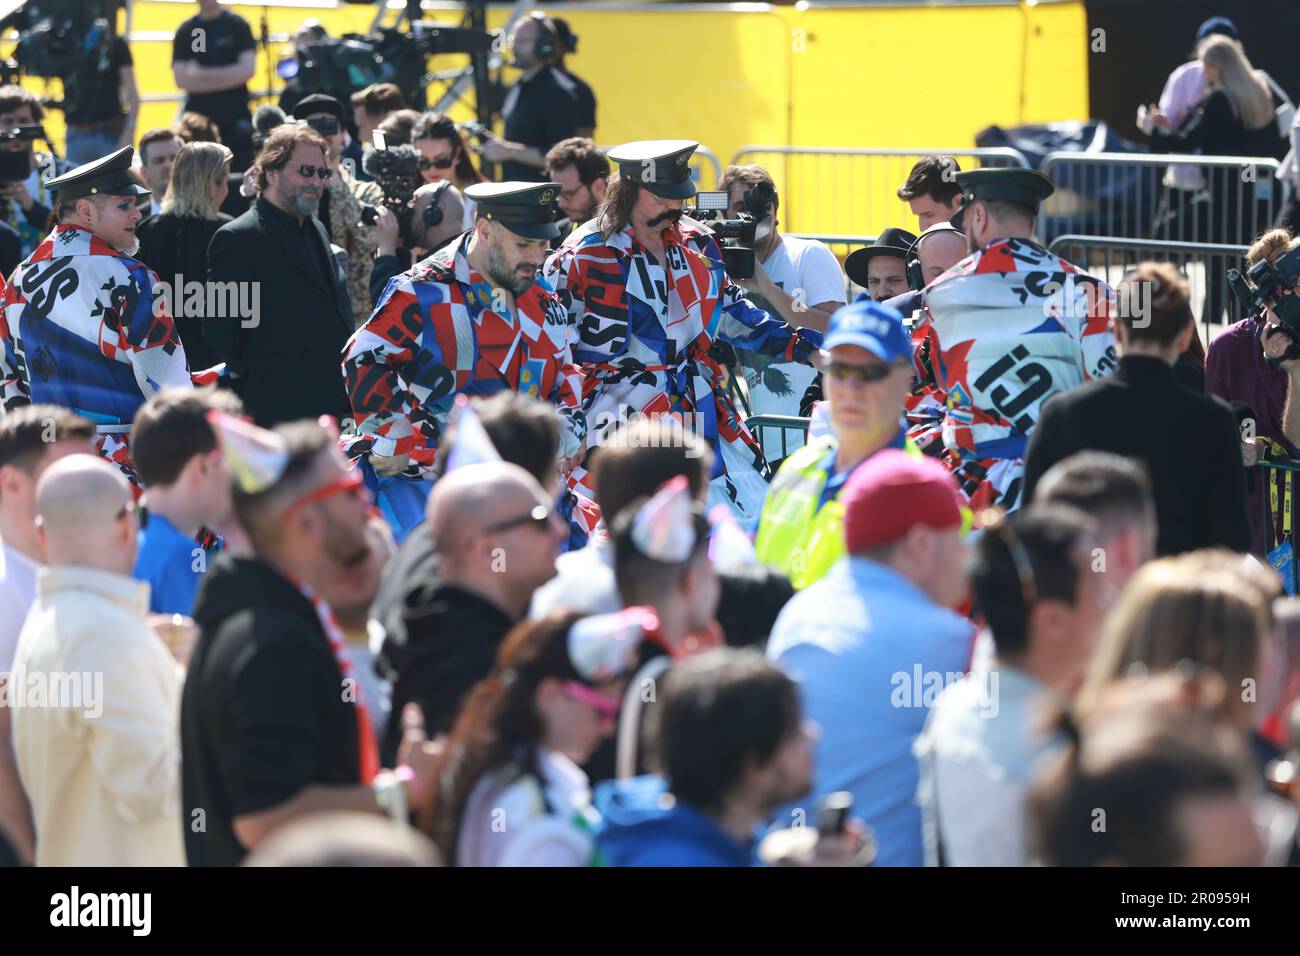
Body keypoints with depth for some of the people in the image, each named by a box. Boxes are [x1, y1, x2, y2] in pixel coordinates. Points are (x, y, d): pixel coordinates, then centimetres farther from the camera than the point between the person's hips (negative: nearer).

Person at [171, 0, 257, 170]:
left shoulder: (237, 25, 3)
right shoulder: (185, 31, 7)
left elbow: (247, 70, -9)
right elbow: (181, 79, -3)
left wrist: (202, 74, -10)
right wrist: (227, 80, -9)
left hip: (235, 118, -2)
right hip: (198, 119, 2)